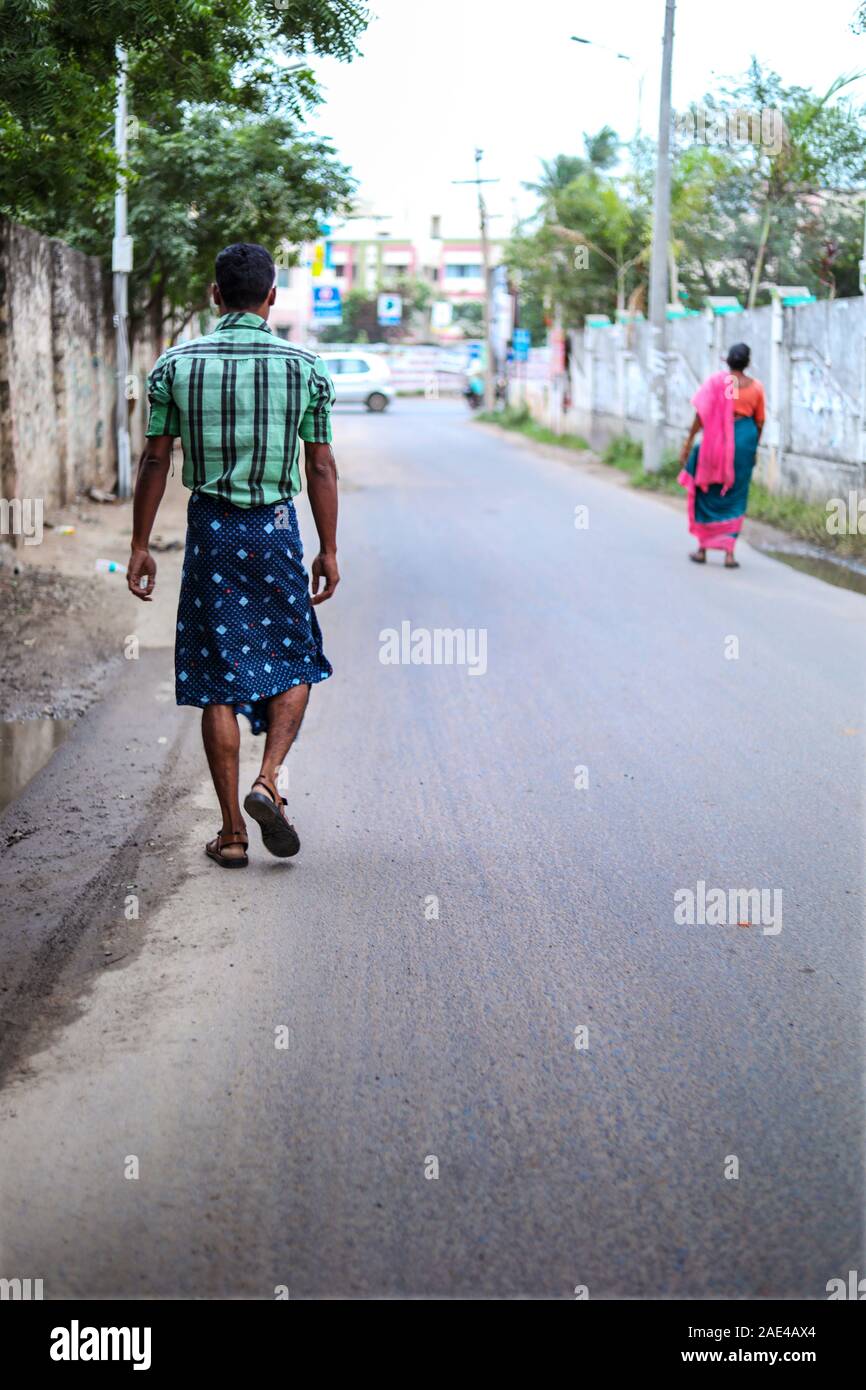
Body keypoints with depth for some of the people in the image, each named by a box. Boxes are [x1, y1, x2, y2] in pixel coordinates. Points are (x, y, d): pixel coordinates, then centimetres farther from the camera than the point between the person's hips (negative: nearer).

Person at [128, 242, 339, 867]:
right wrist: (328, 550, 9)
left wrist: (141, 546, 8)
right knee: (295, 663, 17)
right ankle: (268, 781, -5)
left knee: (219, 680, 6)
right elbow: (321, 468, 0)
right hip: (276, 526, -1)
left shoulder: (176, 364, -1)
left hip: (211, 529, 1)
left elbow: (155, 462, 0)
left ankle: (232, 832, 8)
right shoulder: (306, 367, -2)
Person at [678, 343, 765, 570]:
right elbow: (759, 422, 7)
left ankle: (702, 548, 17)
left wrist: (689, 442, -4)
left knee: (707, 492, 13)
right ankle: (729, 552, 3)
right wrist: (752, 448, 20)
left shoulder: (716, 381, -6)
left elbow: (701, 415, -9)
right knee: (735, 497, 9)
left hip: (717, 440, -2)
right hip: (744, 440, 2)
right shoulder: (755, 386, 1)